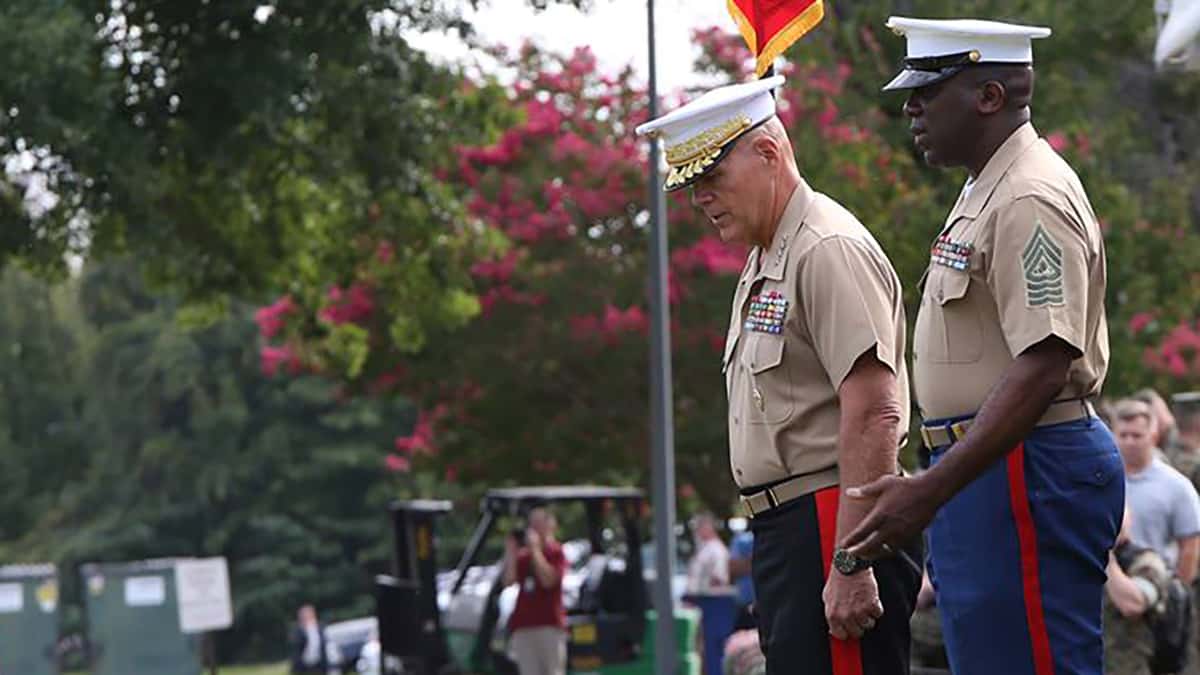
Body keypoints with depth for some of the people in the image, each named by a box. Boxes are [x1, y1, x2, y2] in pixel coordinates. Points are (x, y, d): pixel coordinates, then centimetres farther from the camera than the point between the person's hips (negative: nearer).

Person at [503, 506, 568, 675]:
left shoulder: (556, 553, 1)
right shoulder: (523, 555, 14)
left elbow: (548, 580, -15)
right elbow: (508, 580, 4)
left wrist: (535, 549, -12)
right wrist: (510, 552, -1)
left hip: (550, 624, -5)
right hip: (523, 624, 5)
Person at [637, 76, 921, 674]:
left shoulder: (831, 251, -12)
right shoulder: (763, 263, 21)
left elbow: (873, 417, -20)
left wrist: (850, 563, -23)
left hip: (833, 527, -10)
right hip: (784, 529, 10)